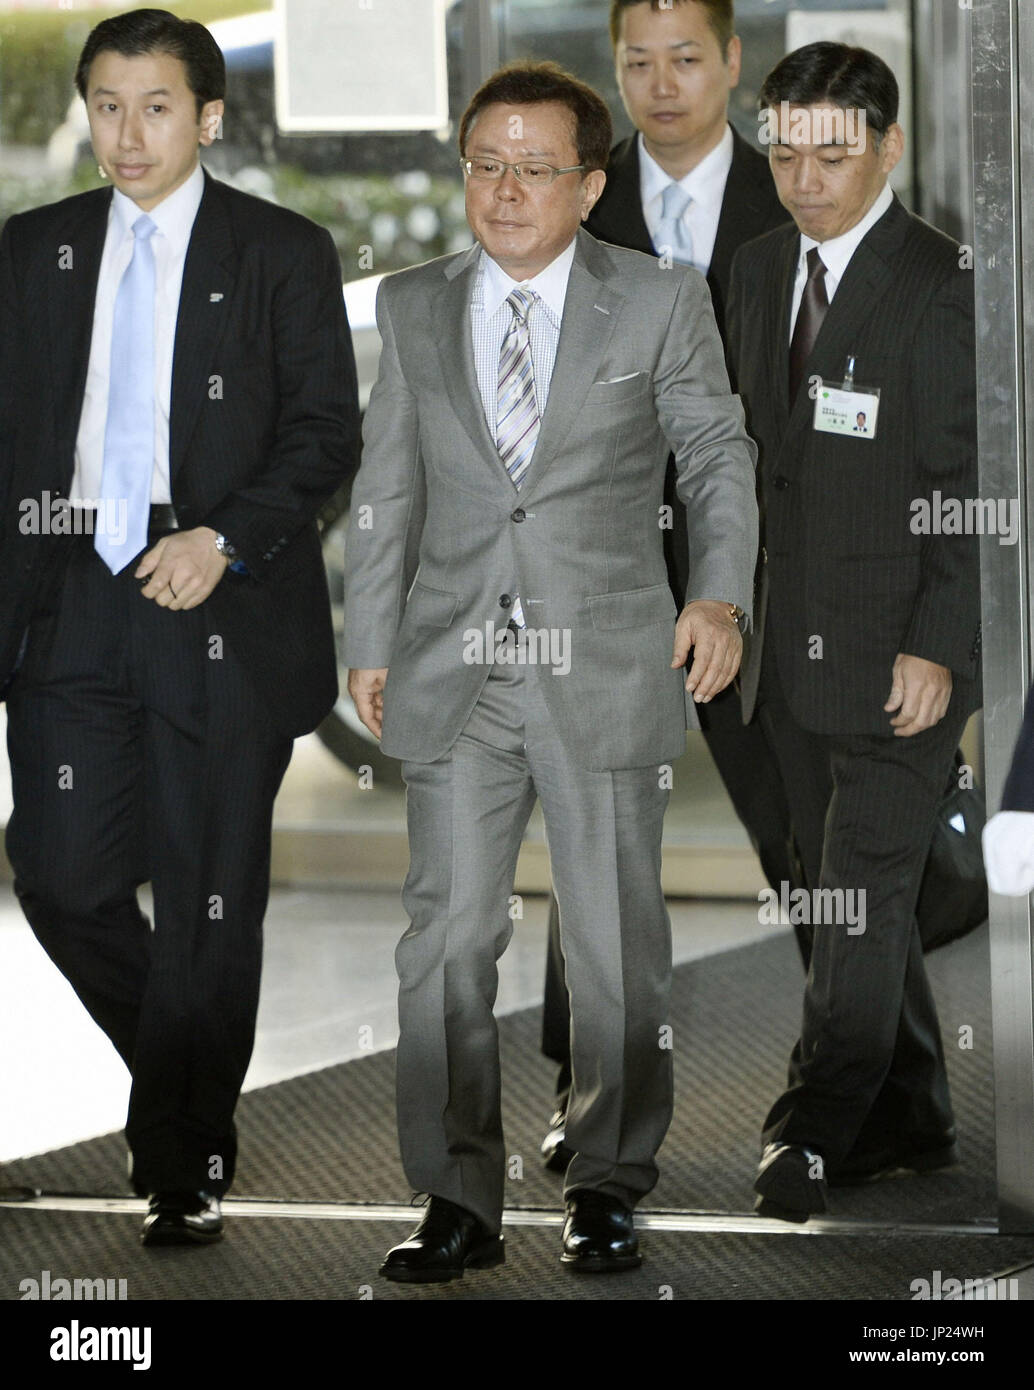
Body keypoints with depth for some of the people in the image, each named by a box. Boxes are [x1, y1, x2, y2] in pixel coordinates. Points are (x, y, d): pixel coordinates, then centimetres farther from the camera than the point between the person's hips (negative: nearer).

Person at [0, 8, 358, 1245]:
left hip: (221, 610, -3)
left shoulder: (281, 254, 2)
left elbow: (327, 431, -2)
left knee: (208, 901, 0)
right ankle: (184, 1083, 24)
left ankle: (183, 1167, 12)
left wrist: (226, 540, -16)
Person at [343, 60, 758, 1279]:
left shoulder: (660, 305, 1)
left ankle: (608, 1188, 18)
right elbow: (385, 485, 13)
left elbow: (717, 455, 5)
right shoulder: (412, 308, 9)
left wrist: (720, 593, -10)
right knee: (447, 937, -1)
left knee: (615, 942, 5)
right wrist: (369, 640, 11)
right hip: (454, 676, 2)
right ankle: (457, 1201, 6)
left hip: (605, 672, -2)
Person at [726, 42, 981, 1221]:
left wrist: (939, 646, -17)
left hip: (898, 656, -7)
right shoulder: (759, 270, 11)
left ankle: (820, 1131, -3)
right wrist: (734, 603, 12)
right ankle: (908, 1122, 22)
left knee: (864, 896, -7)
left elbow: (969, 484, -13)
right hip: (793, 647, 7)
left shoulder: (943, 289, -12)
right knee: (846, 891, 12)